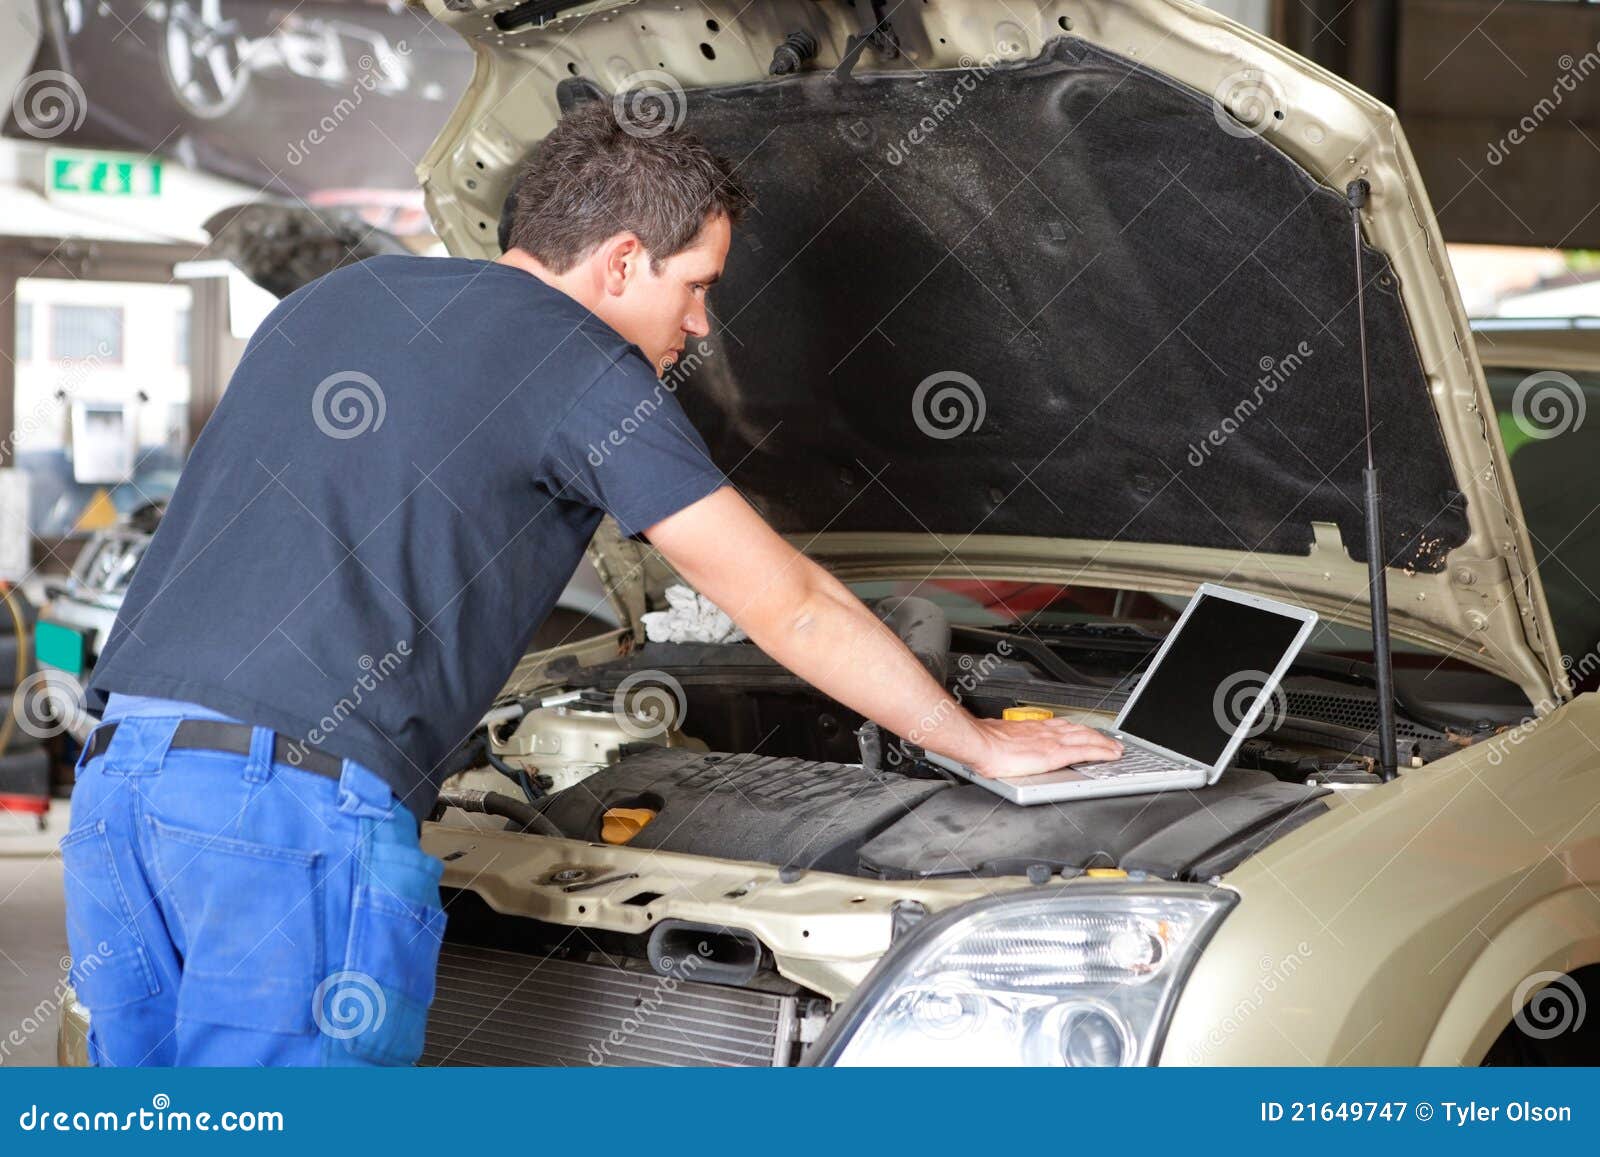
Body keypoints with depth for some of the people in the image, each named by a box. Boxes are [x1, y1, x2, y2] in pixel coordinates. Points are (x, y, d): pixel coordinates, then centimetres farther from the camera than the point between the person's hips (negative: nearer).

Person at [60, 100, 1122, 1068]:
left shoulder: (329, 299, 24)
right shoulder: (584, 366, 2)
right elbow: (793, 610, 5)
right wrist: (981, 744, 17)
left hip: (118, 769, 8)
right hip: (297, 801, -7)